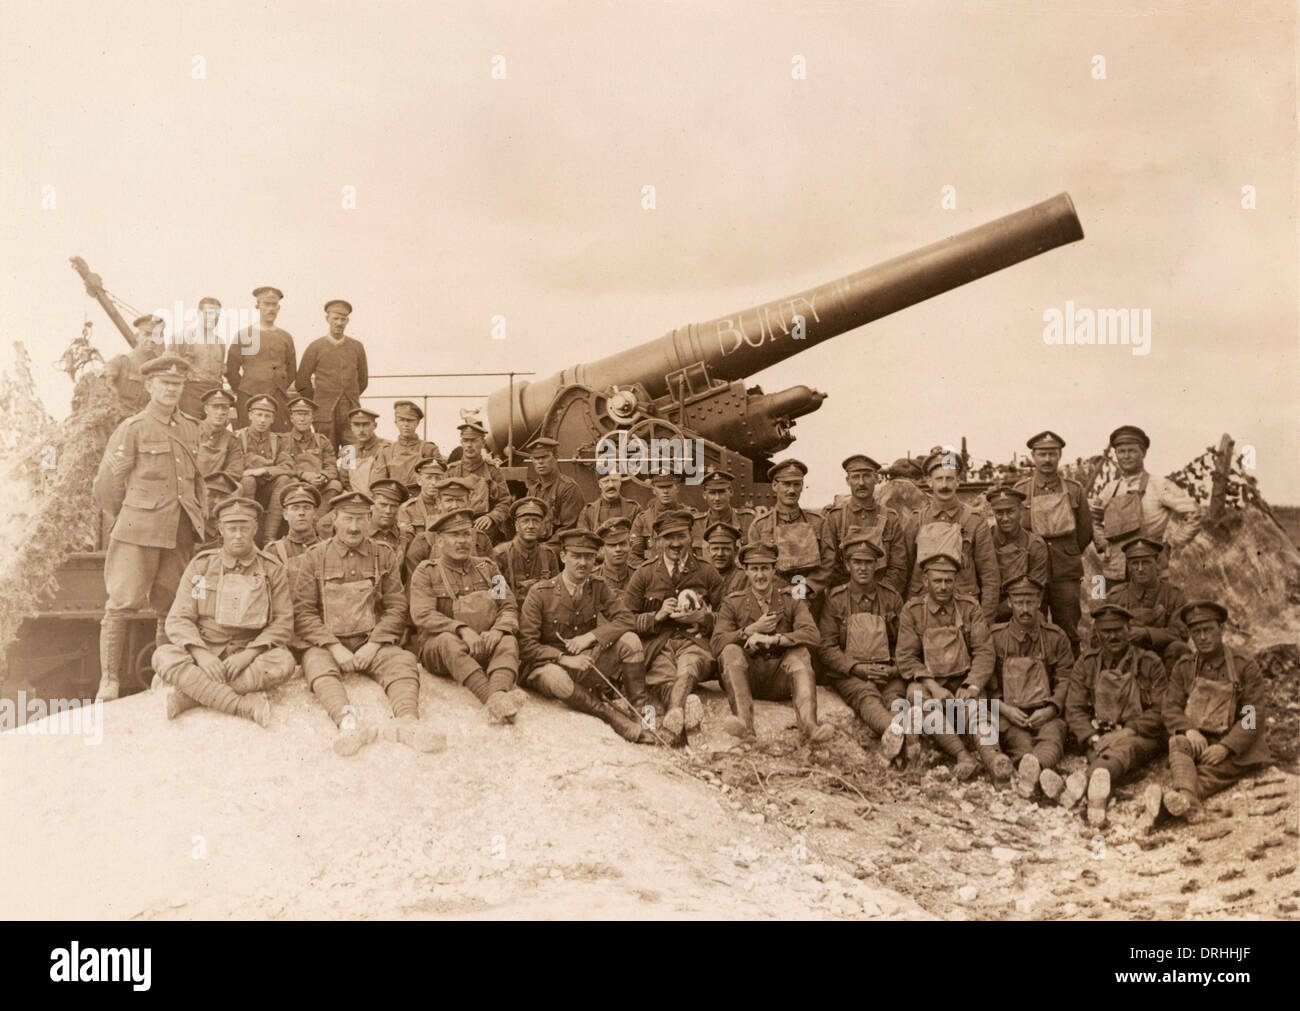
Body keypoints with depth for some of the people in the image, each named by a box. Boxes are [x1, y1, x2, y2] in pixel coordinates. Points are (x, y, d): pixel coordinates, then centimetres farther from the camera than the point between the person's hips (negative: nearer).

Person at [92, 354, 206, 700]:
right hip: (140, 531, -5)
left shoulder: (190, 429, 14)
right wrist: (128, 522, 10)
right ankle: (109, 679, -2)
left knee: (171, 604, 7)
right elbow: (106, 486, 2)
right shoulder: (132, 428, -2)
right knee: (122, 602, -8)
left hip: (180, 534, 5)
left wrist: (201, 518, 17)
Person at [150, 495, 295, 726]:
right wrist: (201, 654, -20)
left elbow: (283, 623, -1)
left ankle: (190, 694, -30)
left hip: (249, 655, -1)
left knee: (283, 662, -32)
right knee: (164, 657, -29)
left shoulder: (273, 570, 3)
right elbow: (178, 619, -1)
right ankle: (243, 705, -37)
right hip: (203, 649, 1)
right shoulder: (200, 565, 5)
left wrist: (248, 654, -18)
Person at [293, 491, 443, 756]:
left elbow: (397, 607, 5)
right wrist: (335, 647, -12)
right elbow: (303, 612, 0)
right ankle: (347, 722, -57)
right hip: (328, 643, -1)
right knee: (317, 664, -33)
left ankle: (407, 721, -52)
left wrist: (373, 645, -10)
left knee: (403, 661, -28)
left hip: (373, 643, 1)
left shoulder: (385, 556, 10)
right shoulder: (315, 557, 6)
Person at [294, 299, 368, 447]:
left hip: (351, 413, 2)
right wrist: (317, 402, 9)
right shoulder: (315, 347, 4)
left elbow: (363, 381, 19)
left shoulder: (357, 347, 10)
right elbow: (301, 382, 7)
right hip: (325, 413, -2)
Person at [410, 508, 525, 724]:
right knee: (449, 641, -37)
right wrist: (462, 630, -23)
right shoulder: (426, 572, 6)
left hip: (483, 646, 3)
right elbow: (422, 615, -9)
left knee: (509, 642, -29)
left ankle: (498, 695, -59)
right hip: (437, 650, -3)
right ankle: (492, 699, -59)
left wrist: (498, 630, -15)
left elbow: (509, 607, 10)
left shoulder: (488, 568, 17)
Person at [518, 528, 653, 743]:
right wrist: (564, 659, -25)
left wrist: (591, 636, -22)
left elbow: (625, 618, -9)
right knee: (556, 677, -41)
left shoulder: (598, 589, 2)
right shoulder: (540, 594, -11)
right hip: (547, 664, -4)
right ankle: (614, 718, -27)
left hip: (585, 663, 4)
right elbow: (526, 645, -14)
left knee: (629, 640, -17)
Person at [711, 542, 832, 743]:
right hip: (747, 679, 0)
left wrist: (772, 639, -21)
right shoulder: (733, 603, 11)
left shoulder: (793, 601, 10)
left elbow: (812, 636, -9)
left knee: (800, 653, -26)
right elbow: (716, 644, -2)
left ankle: (808, 723, -48)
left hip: (780, 681, 0)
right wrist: (752, 630, -11)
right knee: (731, 651, -27)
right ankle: (744, 722, -48)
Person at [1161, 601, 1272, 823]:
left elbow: (1254, 716, -6)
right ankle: (1188, 798, -57)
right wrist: (1188, 730, -18)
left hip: (1236, 745, -1)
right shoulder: (1184, 667, 10)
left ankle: (1176, 797, -54)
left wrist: (1225, 747, -20)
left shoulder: (1245, 667, 1)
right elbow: (1170, 708, 5)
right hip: (1198, 740, 1)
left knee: (1220, 766, -34)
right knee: (1178, 743, -33)